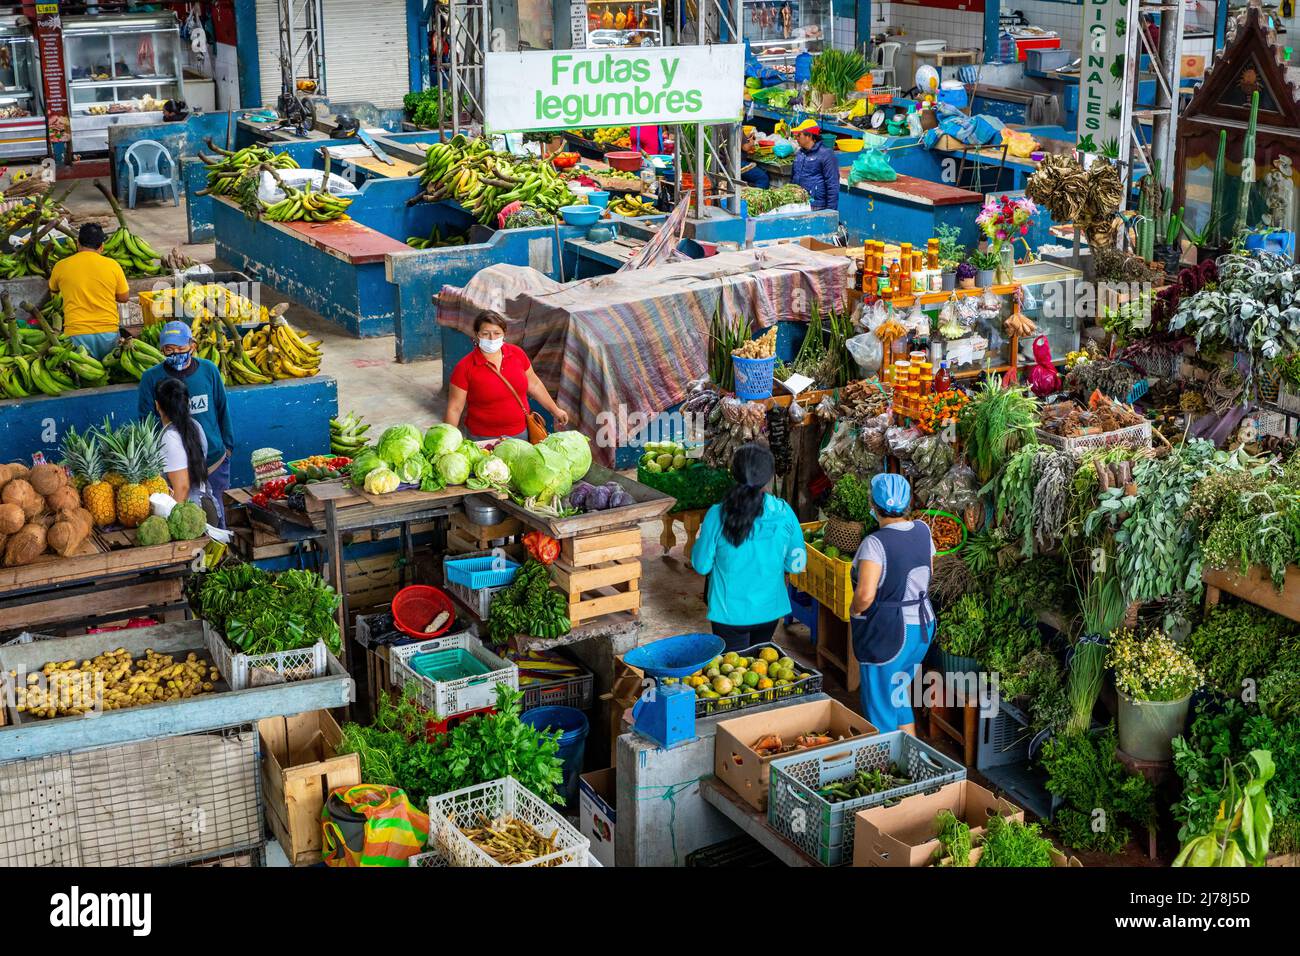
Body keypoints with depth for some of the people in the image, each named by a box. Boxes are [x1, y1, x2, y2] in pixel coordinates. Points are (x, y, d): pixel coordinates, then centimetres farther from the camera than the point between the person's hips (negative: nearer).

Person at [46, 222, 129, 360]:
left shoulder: (61, 266, 5)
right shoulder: (112, 265, 3)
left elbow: (53, 292, 24)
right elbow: (124, 297, 14)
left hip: (76, 334, -1)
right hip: (108, 333, 1)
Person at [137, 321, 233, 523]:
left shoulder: (209, 370, -1)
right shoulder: (151, 377, -7)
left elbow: (222, 409, 10)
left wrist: (228, 445, 13)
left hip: (214, 460, 2)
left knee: (215, 513, 15)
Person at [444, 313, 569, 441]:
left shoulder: (517, 353, -3)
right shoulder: (464, 367, -13)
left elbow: (534, 384, 12)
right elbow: (454, 408, -9)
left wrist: (555, 410, 15)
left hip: (520, 434, 3)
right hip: (483, 438, -3)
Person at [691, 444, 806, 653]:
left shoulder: (718, 515, -19)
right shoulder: (784, 513, -13)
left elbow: (701, 565, -8)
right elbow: (796, 565, -4)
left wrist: (700, 539, 9)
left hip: (730, 612, -2)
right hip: (769, 610, 2)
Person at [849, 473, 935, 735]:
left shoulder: (875, 543, -21)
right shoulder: (923, 531, 0)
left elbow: (865, 594, -28)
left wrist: (854, 610, -9)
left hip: (886, 632, -7)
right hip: (923, 625, 7)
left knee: (879, 704, 6)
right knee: (898, 694, 23)